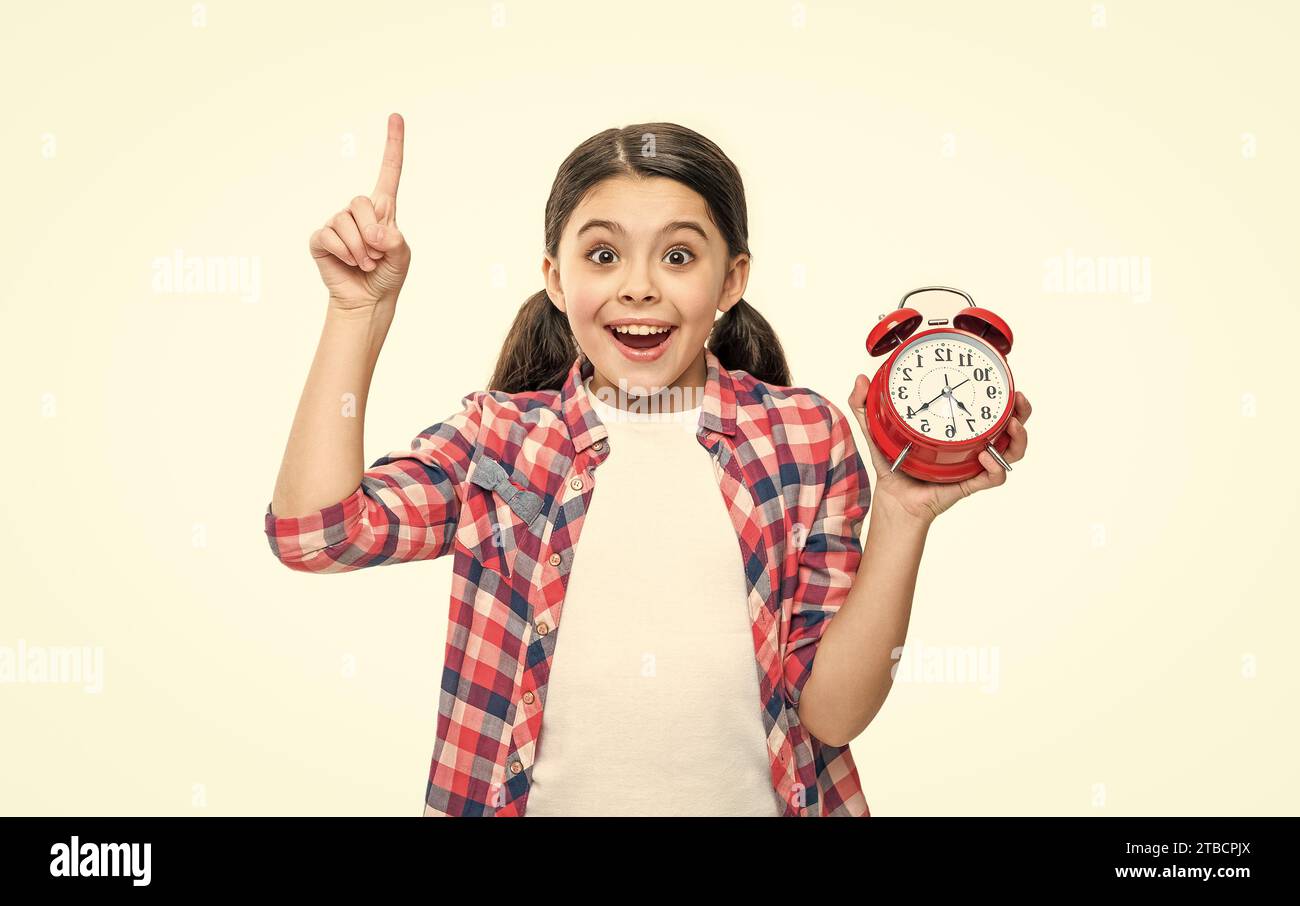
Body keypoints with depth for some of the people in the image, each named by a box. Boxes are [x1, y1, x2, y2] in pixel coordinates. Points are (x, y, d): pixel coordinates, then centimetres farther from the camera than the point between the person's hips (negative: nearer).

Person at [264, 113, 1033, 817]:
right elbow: (313, 529, -19)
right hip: (551, 800, 0)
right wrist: (362, 308, -16)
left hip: (751, 799, 0)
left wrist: (903, 513, -19)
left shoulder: (808, 438, -4)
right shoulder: (499, 437, -3)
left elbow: (831, 712, -8)